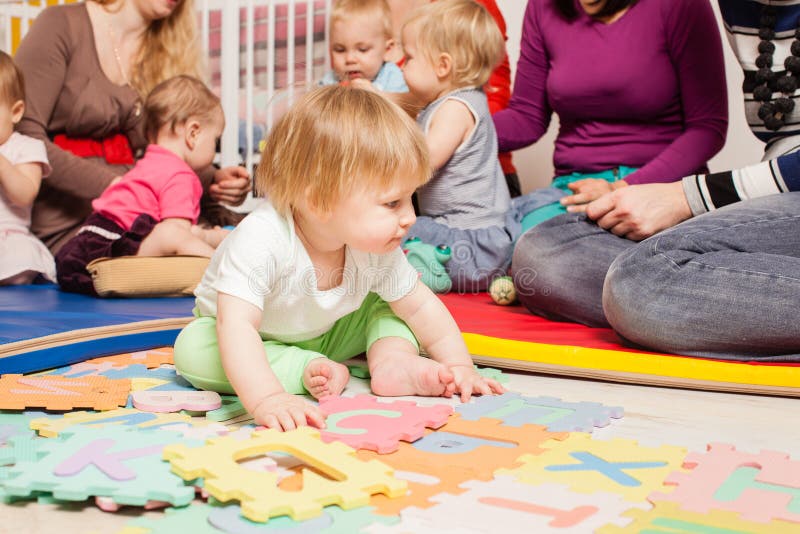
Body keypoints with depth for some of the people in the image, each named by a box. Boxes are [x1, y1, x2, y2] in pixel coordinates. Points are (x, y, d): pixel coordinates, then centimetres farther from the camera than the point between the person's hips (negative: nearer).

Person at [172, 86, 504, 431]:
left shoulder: (378, 251, -21)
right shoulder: (261, 241, -41)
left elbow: (419, 305, -8)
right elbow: (237, 325, -49)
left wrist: (459, 367, -14)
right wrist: (266, 398, -61)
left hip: (323, 336, 4)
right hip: (260, 341, -3)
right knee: (191, 349, -32)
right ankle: (313, 372, -27)